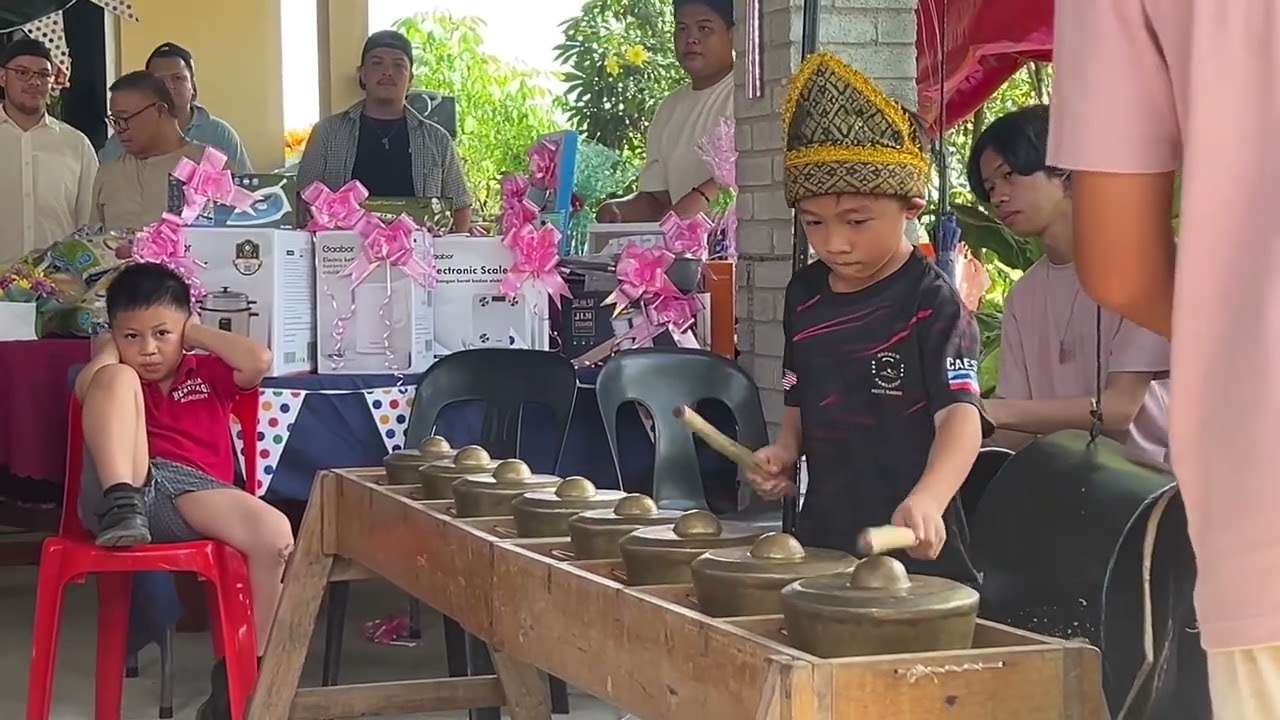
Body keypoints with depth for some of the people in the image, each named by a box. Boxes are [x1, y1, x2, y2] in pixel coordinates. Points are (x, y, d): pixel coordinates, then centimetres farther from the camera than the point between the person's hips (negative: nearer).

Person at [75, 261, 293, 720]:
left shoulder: (208, 372, 26)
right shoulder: (118, 375, 24)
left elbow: (259, 361, 3)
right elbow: (88, 389, -3)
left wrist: (198, 334, 16)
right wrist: (109, 349, 17)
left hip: (196, 495, 1)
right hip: (125, 490, -1)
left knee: (275, 534, -29)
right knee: (117, 377, -19)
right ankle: (121, 507, -34)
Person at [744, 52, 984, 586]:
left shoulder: (931, 305, -13)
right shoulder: (805, 295, 6)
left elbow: (961, 415, -25)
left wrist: (926, 500, -42)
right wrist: (785, 450, -1)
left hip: (914, 548, -6)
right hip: (823, 536, 6)